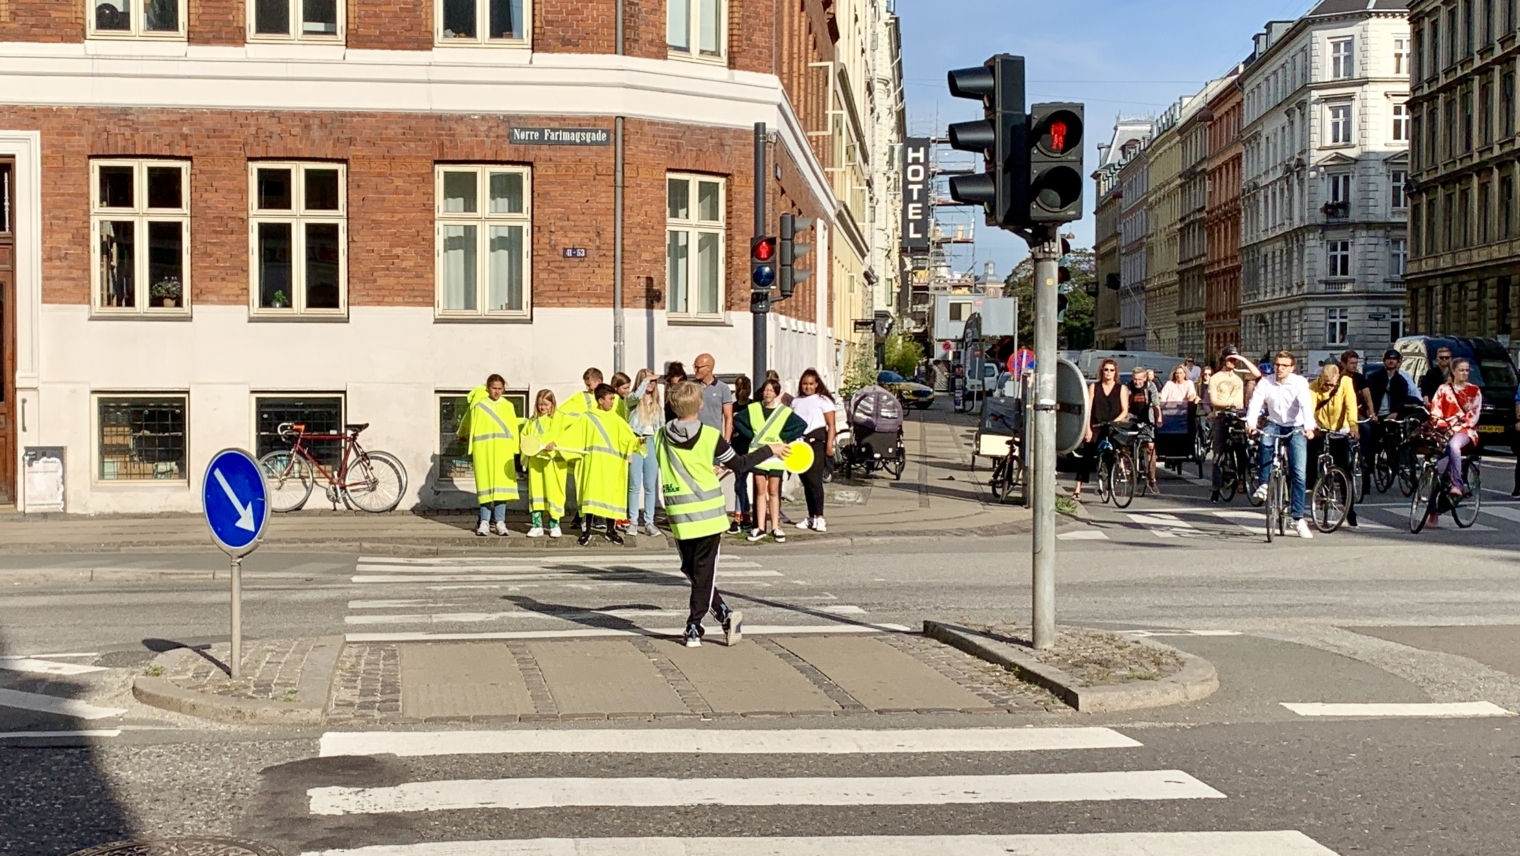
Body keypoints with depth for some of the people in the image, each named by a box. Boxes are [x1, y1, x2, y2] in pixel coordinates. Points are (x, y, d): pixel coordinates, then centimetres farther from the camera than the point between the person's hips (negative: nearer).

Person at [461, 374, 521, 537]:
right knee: (485, 485, -3)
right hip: (483, 449, -1)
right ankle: (484, 522, -2)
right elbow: (467, 422, 24)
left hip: (503, 449, 1)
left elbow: (514, 429, 8)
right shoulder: (478, 405, 7)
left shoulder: (508, 406, 9)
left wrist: (515, 450, 1)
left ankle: (500, 522, 1)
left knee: (501, 485, -2)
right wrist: (463, 435, 40)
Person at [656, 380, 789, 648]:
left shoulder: (662, 437, 2)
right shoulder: (711, 435, -8)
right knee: (704, 572, 5)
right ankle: (693, 627, 1)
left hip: (678, 516, 2)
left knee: (692, 570, 14)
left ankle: (724, 613, 5)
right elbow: (739, 465, 0)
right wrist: (769, 450, 13)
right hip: (708, 514, -2)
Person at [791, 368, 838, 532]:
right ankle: (811, 517, 14)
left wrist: (829, 445, -14)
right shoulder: (796, 402, 16)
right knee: (806, 482, 7)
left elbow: (831, 425, -5)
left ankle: (819, 517, -9)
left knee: (814, 480, -11)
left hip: (816, 443, -5)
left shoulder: (823, 400, 0)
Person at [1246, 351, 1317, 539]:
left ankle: (1299, 519, -1)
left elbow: (1306, 404, -29)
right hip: (1274, 425, 1)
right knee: (1265, 441, -35)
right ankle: (1263, 485, -17)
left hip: (1296, 428, -1)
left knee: (1298, 474, -8)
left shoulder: (1300, 382, -15)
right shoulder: (1265, 382, -9)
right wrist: (1250, 422, -41)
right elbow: (1255, 402, -21)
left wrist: (1309, 427, -47)